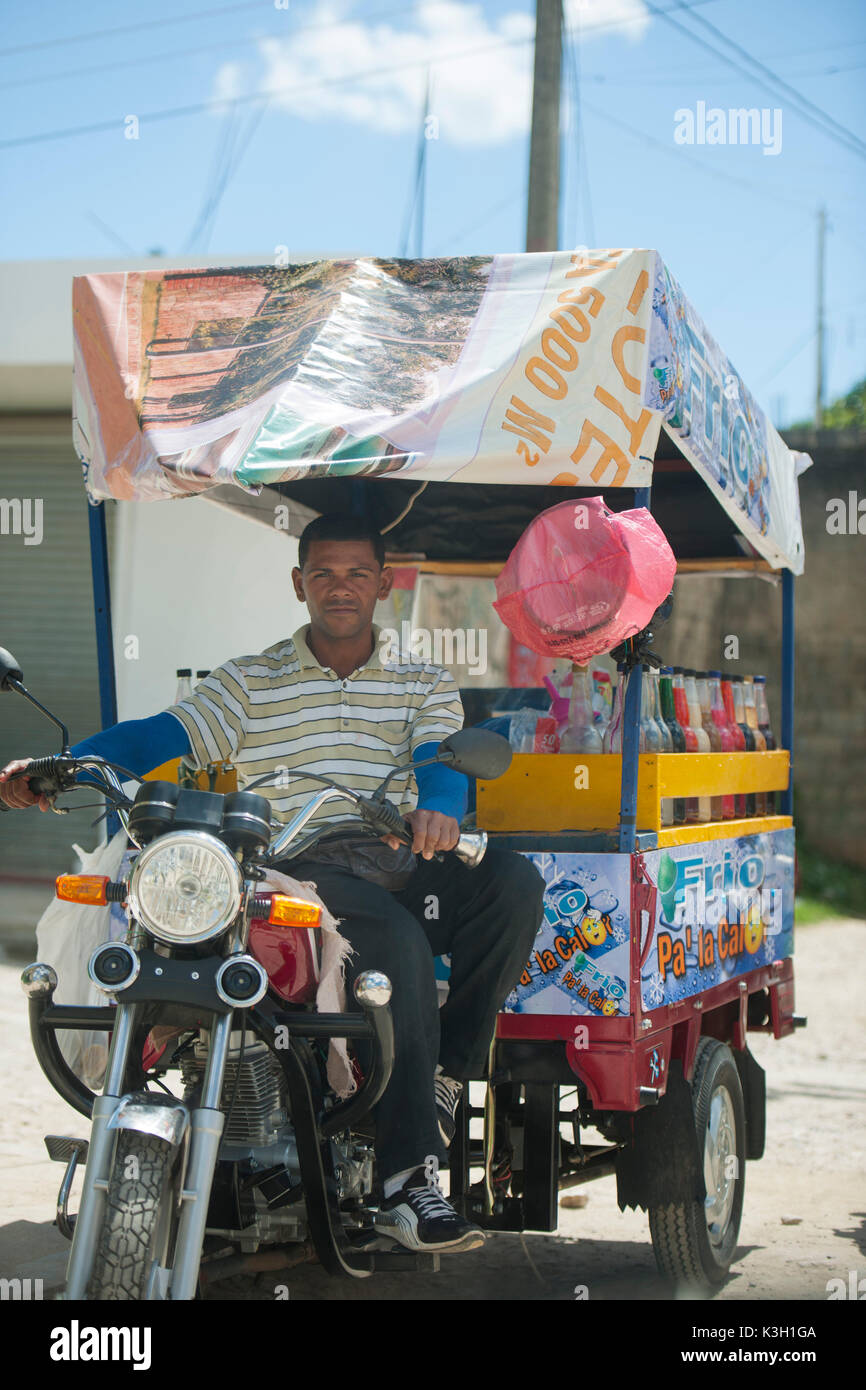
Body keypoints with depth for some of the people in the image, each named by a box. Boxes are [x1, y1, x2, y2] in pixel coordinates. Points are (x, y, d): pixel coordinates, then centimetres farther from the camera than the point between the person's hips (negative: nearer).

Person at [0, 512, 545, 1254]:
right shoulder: (248, 683, 18)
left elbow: (445, 757, 1)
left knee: (513, 881, -28)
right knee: (399, 942, -35)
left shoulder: (426, 684, 21)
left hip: (402, 866, 3)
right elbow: (164, 735, 4)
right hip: (299, 873, -3)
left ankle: (446, 1076, -18)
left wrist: (439, 808, -26)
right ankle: (407, 1179, -36)